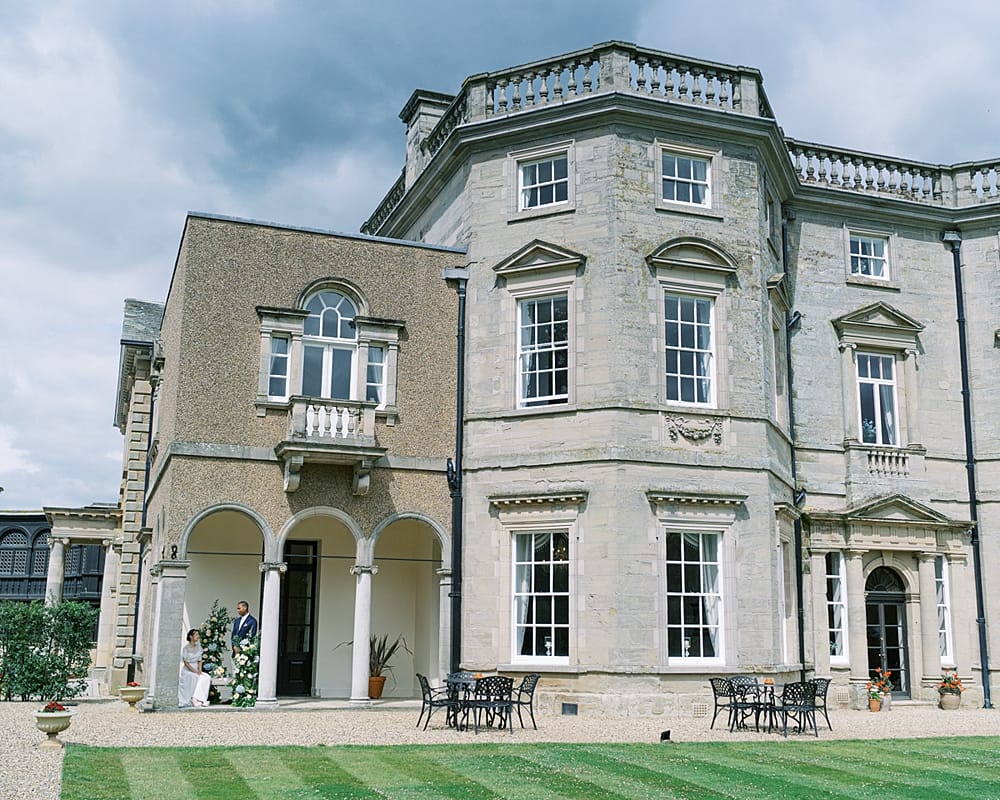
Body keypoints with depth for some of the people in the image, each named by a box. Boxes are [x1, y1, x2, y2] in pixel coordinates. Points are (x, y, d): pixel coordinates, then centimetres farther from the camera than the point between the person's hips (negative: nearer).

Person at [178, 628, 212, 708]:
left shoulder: (198, 647, 11)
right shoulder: (186, 648, -7)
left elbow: (199, 661, 12)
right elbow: (186, 663, -11)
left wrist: (199, 670, -6)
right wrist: (195, 671, -18)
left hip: (196, 669, 6)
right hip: (187, 670, -6)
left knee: (207, 677, -21)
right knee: (197, 677, -32)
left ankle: (197, 699, -25)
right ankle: (194, 699, -27)